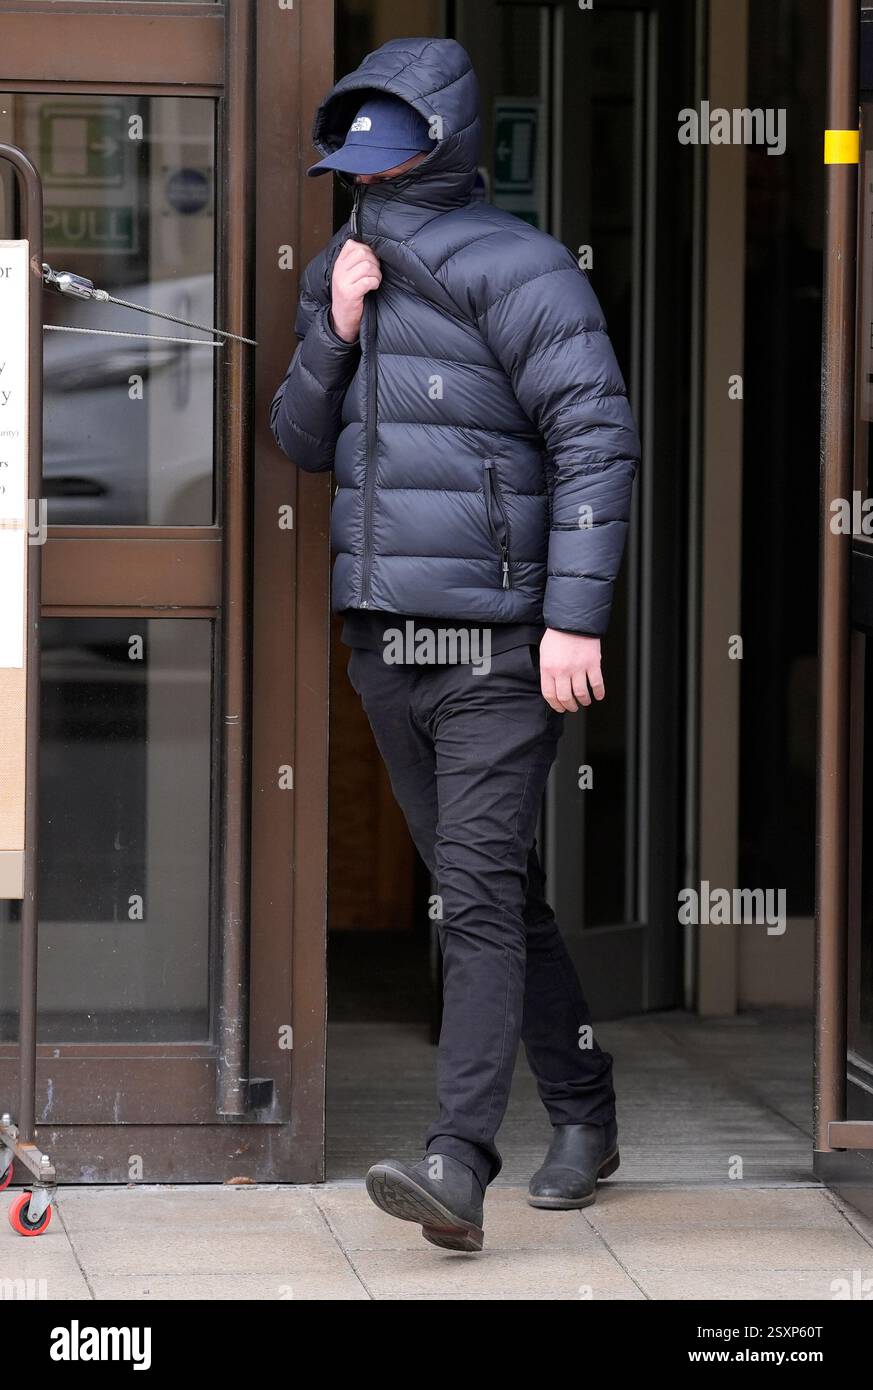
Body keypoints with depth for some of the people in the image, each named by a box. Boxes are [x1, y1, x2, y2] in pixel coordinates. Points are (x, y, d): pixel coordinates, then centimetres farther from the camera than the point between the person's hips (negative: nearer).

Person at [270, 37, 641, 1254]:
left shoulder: (518, 273, -12)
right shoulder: (348, 272, 10)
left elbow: (598, 442, -16)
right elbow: (302, 443, 13)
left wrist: (575, 618, -21)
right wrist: (334, 334, -5)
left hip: (498, 649, -7)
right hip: (386, 644, 8)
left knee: (481, 895, -13)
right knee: (491, 891, 14)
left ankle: (458, 1169, -19)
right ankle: (584, 1118, 28)